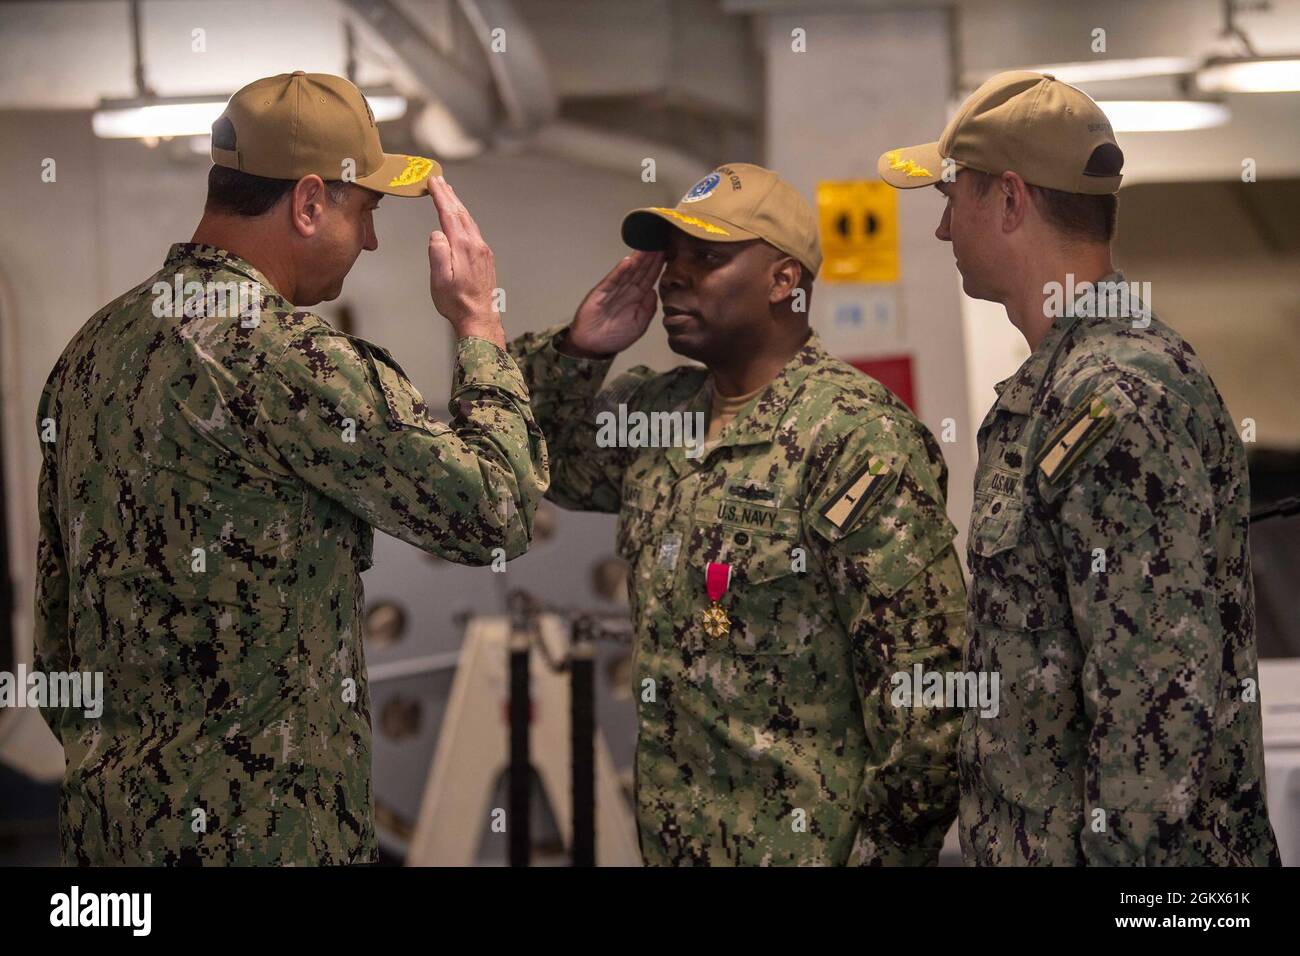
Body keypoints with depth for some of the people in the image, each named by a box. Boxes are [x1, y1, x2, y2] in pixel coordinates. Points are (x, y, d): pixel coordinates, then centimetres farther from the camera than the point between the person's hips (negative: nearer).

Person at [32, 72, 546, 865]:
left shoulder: (95, 347, 7)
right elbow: (496, 509, -16)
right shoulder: (285, 359, -20)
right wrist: (480, 322, -3)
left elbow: (56, 612, 14)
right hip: (263, 829, -8)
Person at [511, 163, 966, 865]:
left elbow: (920, 671, -17)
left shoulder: (857, 436, -14)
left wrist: (889, 848, -18)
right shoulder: (653, 412, 10)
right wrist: (575, 350, 4)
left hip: (808, 841, -7)